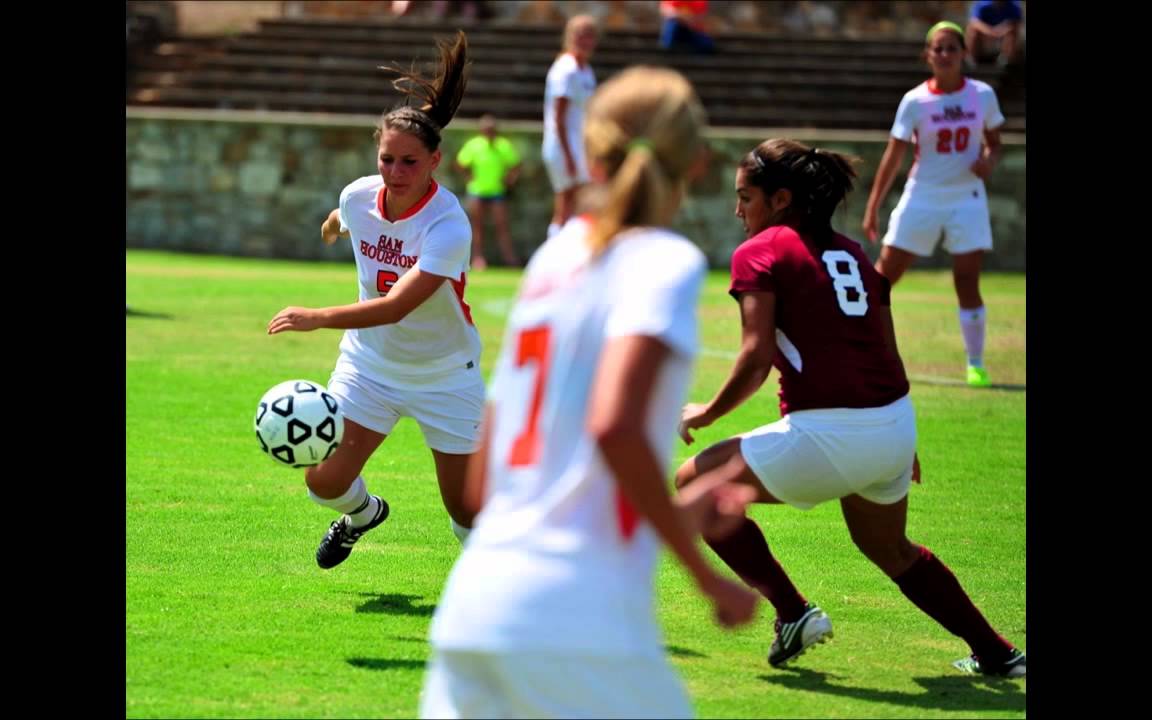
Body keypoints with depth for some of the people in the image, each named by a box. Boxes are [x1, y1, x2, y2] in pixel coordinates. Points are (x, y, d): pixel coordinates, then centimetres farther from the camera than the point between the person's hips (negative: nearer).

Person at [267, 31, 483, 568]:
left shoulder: (448, 226, -30)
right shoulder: (358, 197, -14)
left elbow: (397, 306, -41)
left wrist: (319, 317, -53)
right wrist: (333, 225, 38)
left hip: (444, 377, -4)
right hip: (369, 364, 4)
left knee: (467, 510, -2)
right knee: (325, 482, -5)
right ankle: (363, 514, 33)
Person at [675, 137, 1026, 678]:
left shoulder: (759, 253, -2)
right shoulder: (853, 253, 18)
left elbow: (756, 359, -12)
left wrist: (707, 413, 3)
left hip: (827, 432, -8)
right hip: (896, 425, 8)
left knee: (695, 484, 9)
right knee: (890, 549, 32)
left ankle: (793, 613, 4)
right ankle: (996, 654, 31)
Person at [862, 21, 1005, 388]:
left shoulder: (983, 95, -3)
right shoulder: (915, 101, -7)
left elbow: (994, 143, 9)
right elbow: (894, 155, -5)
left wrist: (989, 161, -15)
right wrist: (873, 206, -7)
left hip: (967, 199, 0)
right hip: (922, 197, 0)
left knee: (967, 282, -5)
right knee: (883, 275, 0)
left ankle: (976, 364, 9)